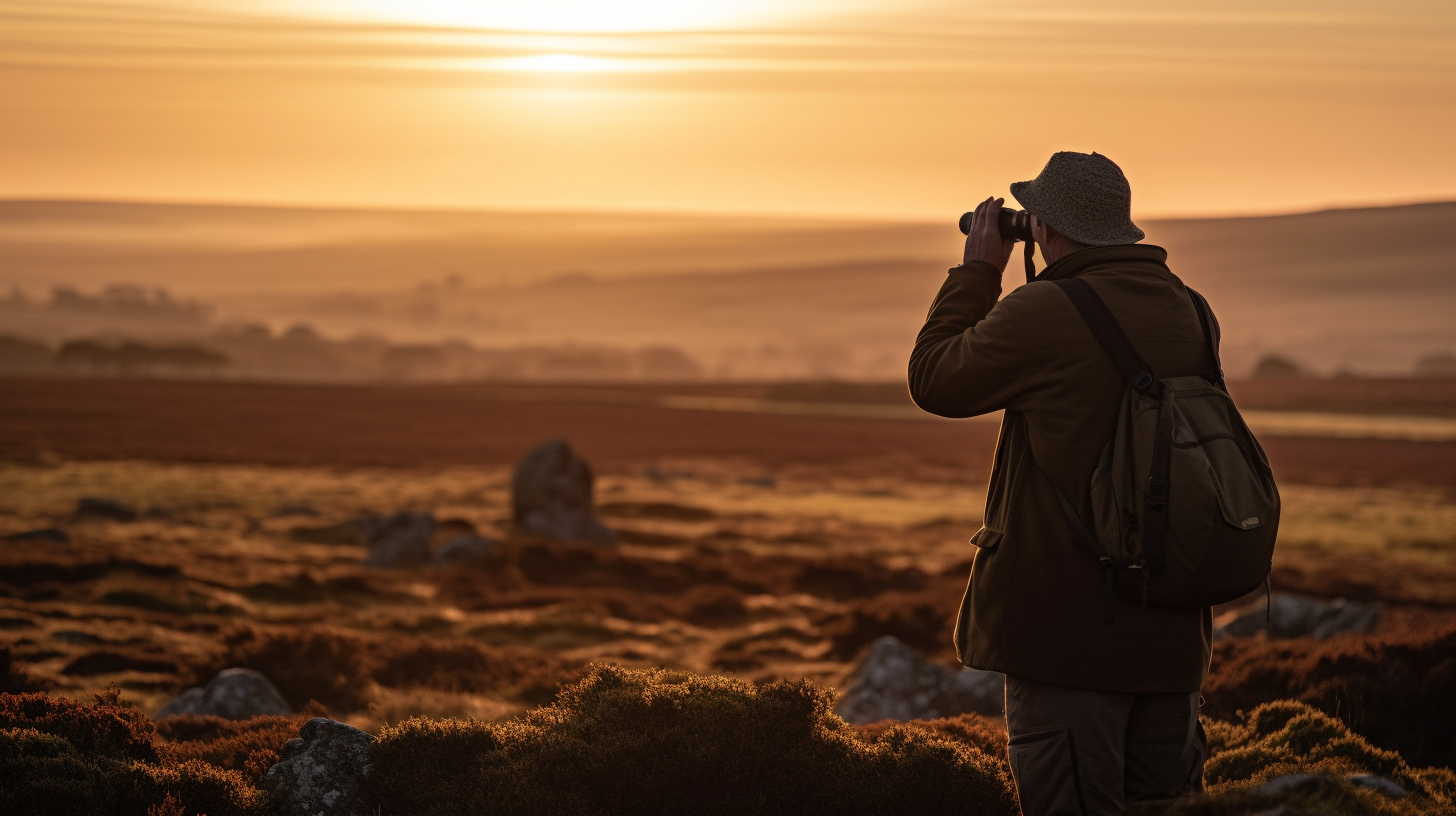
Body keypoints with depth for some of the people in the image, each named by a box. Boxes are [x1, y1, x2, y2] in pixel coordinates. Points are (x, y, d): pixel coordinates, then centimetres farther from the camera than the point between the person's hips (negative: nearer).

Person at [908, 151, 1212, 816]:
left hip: (1070, 625, -7)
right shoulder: (1187, 312, 7)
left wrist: (976, 273, 8)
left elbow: (932, 380, -1)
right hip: (1172, 625, 7)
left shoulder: (1043, 312, -14)